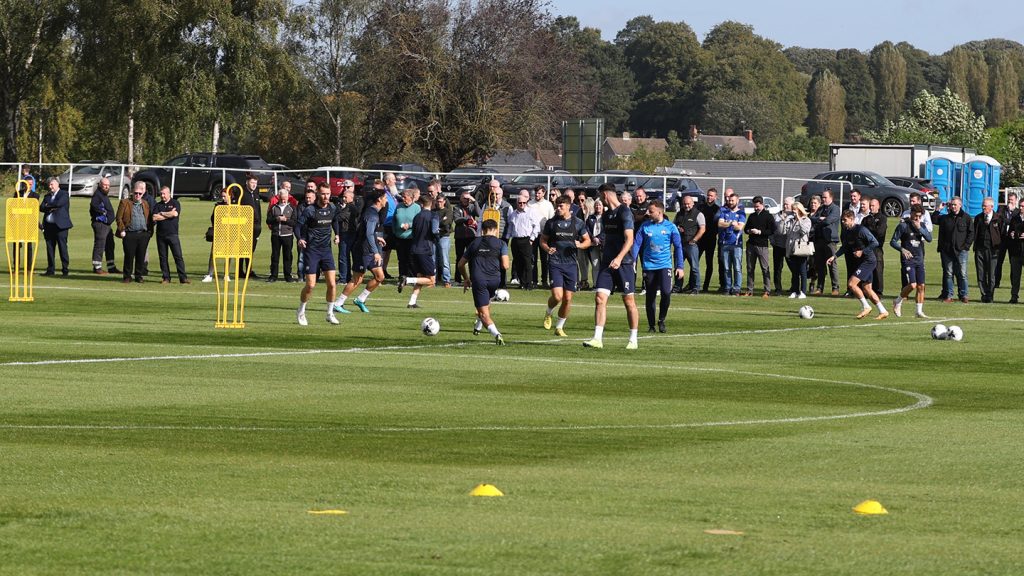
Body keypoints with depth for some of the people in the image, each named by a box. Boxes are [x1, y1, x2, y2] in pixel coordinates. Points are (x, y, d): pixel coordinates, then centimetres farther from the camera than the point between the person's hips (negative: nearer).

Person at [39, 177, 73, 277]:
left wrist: (48, 205, 0)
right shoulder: (47, 196, 19)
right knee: (50, 248, 5)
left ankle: (65, 270, -5)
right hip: (49, 225, 6)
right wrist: (50, 208, -10)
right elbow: (41, 208, 8)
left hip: (60, 225, -6)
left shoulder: (64, 194, 1)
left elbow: (59, 203, -16)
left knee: (62, 247, -7)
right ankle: (50, 270, 10)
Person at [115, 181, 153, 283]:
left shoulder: (145, 204, 16)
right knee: (129, 256, -3)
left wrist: (149, 229, 9)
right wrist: (122, 230, -8)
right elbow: (119, 217, 0)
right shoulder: (125, 203, 3)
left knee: (141, 257, 5)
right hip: (130, 234, -4)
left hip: (143, 234, 4)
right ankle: (127, 276, 6)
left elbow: (149, 218, 21)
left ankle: (139, 276, 14)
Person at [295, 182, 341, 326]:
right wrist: (300, 239, -29)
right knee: (310, 285, -6)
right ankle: (301, 312, 17)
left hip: (326, 249, 4)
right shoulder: (309, 210, -12)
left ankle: (330, 314, 12)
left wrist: (337, 234, 7)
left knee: (332, 284, -4)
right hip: (311, 250, -4)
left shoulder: (333, 208, 3)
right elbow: (298, 224, -12)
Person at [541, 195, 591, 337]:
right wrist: (547, 249, -11)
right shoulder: (551, 223, 2)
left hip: (571, 264, 2)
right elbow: (543, 240, 11)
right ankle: (548, 313, 17)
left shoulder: (578, 223, 3)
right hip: (555, 263, -2)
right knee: (557, 296, -16)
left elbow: (587, 241, 11)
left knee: (568, 298, 2)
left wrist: (580, 245, -11)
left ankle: (559, 327, 18)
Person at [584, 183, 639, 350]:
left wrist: (619, 258, -29)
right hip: (607, 263, 7)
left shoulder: (624, 212, -10)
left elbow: (629, 239, -18)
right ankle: (597, 338, -8)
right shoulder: (606, 215, 15)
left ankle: (633, 340, 10)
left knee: (629, 301, 1)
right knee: (600, 298, -5)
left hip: (624, 263, -7)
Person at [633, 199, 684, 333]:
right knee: (650, 297, 5)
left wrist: (680, 267, -1)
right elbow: (636, 245, 2)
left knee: (666, 292, -19)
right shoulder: (645, 226, 2)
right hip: (649, 266, 2)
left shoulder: (670, 227, -1)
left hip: (664, 265, -2)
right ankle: (651, 325, 17)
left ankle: (661, 320, 1)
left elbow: (678, 247, 3)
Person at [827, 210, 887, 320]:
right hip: (860, 262, 9)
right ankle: (883, 311, 18)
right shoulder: (846, 232, 7)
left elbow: (875, 243, -19)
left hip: (868, 261, -9)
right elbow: (845, 247, 20)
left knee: (851, 283, -16)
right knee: (866, 289, 11)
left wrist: (862, 251, -20)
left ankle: (865, 307, -3)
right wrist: (834, 256, 9)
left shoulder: (861, 230, -18)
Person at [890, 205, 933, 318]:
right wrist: (902, 249, -24)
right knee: (912, 285, -15)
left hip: (919, 260, 5)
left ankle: (919, 312, 9)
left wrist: (919, 228, -14)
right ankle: (898, 302, 8)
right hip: (908, 260, -5)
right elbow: (893, 242, -7)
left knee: (921, 286, 2)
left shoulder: (922, 225, 9)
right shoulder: (903, 225, -6)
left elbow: (929, 238, -3)